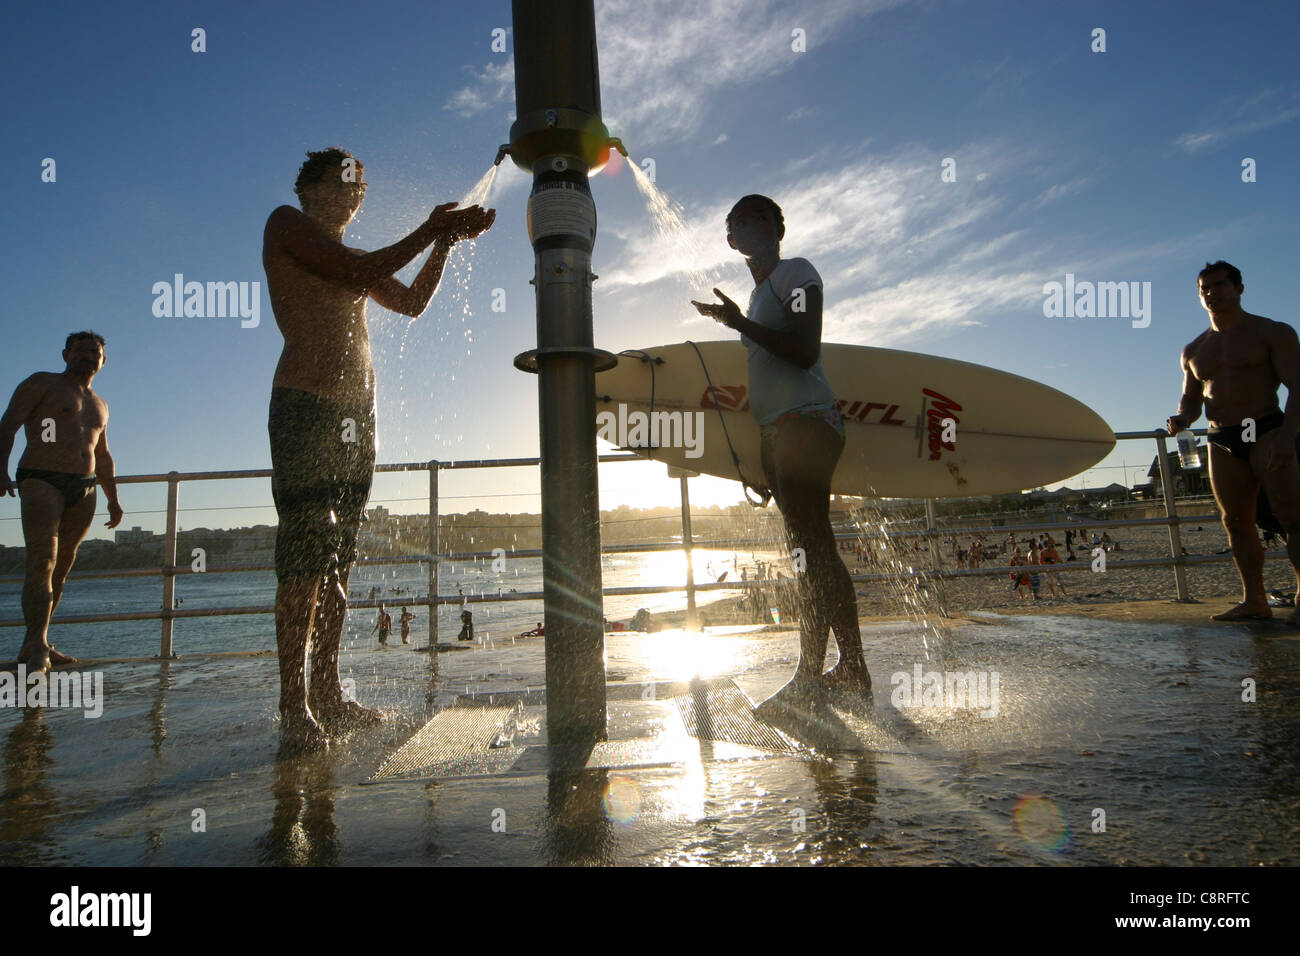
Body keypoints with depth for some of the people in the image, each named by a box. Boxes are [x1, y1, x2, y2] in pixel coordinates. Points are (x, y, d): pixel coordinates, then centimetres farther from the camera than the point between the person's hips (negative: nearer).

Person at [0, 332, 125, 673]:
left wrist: (113, 499, 24)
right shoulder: (42, 383, 6)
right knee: (42, 561, -17)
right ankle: (37, 646, -23)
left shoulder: (99, 405, 25)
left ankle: (33, 645, 8)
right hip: (41, 482, -6)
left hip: (83, 492, 6)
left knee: (61, 568, 3)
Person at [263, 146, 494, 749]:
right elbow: (359, 274, -9)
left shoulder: (351, 260, 26)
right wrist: (428, 232, -2)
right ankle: (294, 705, -9)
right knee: (305, 553, -12)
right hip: (304, 404, -7)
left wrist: (446, 240, 14)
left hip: (358, 414, 7)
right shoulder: (286, 225, 5)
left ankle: (328, 693, 9)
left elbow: (412, 303, 22)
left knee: (337, 559, 4)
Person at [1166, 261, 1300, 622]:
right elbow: (1191, 399, 24)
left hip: (1266, 432, -5)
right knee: (1236, 522, 3)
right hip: (1221, 443, 5)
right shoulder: (1193, 351, 16)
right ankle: (1254, 600, 7)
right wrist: (1181, 419, 0)